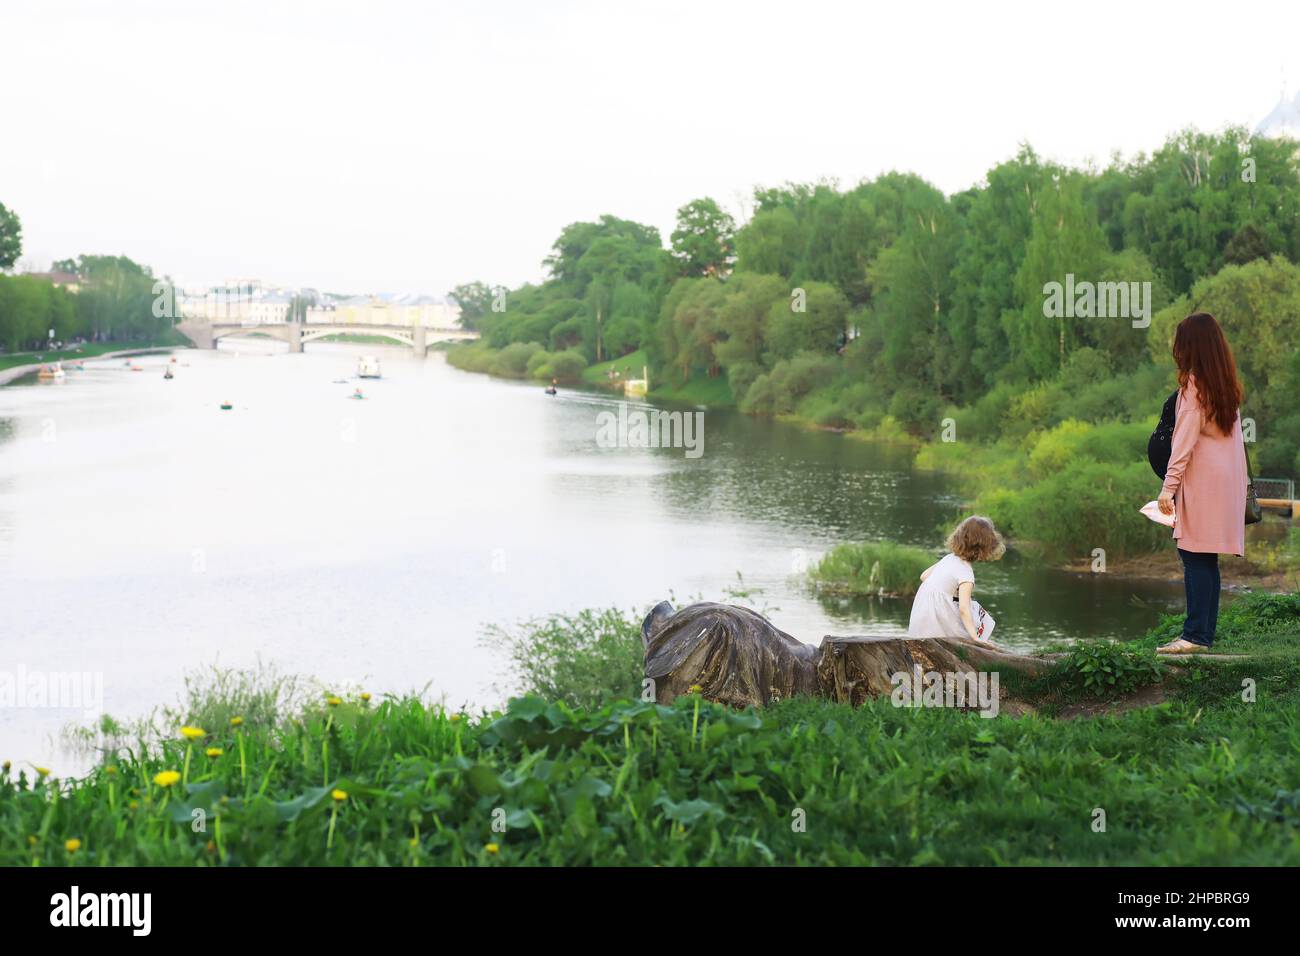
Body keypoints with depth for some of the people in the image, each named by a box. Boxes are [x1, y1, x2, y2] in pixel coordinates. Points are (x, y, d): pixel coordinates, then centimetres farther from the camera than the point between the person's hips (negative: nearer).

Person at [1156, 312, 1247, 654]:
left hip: (1201, 481, -8)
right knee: (1207, 560, 10)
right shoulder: (1228, 385, 12)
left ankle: (1196, 635, -11)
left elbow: (1184, 442, -14)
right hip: (1227, 480, 8)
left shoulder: (1193, 385, -10)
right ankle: (1206, 632, 11)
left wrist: (1168, 488, -13)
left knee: (1195, 558, -8)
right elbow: (1231, 434, 12)